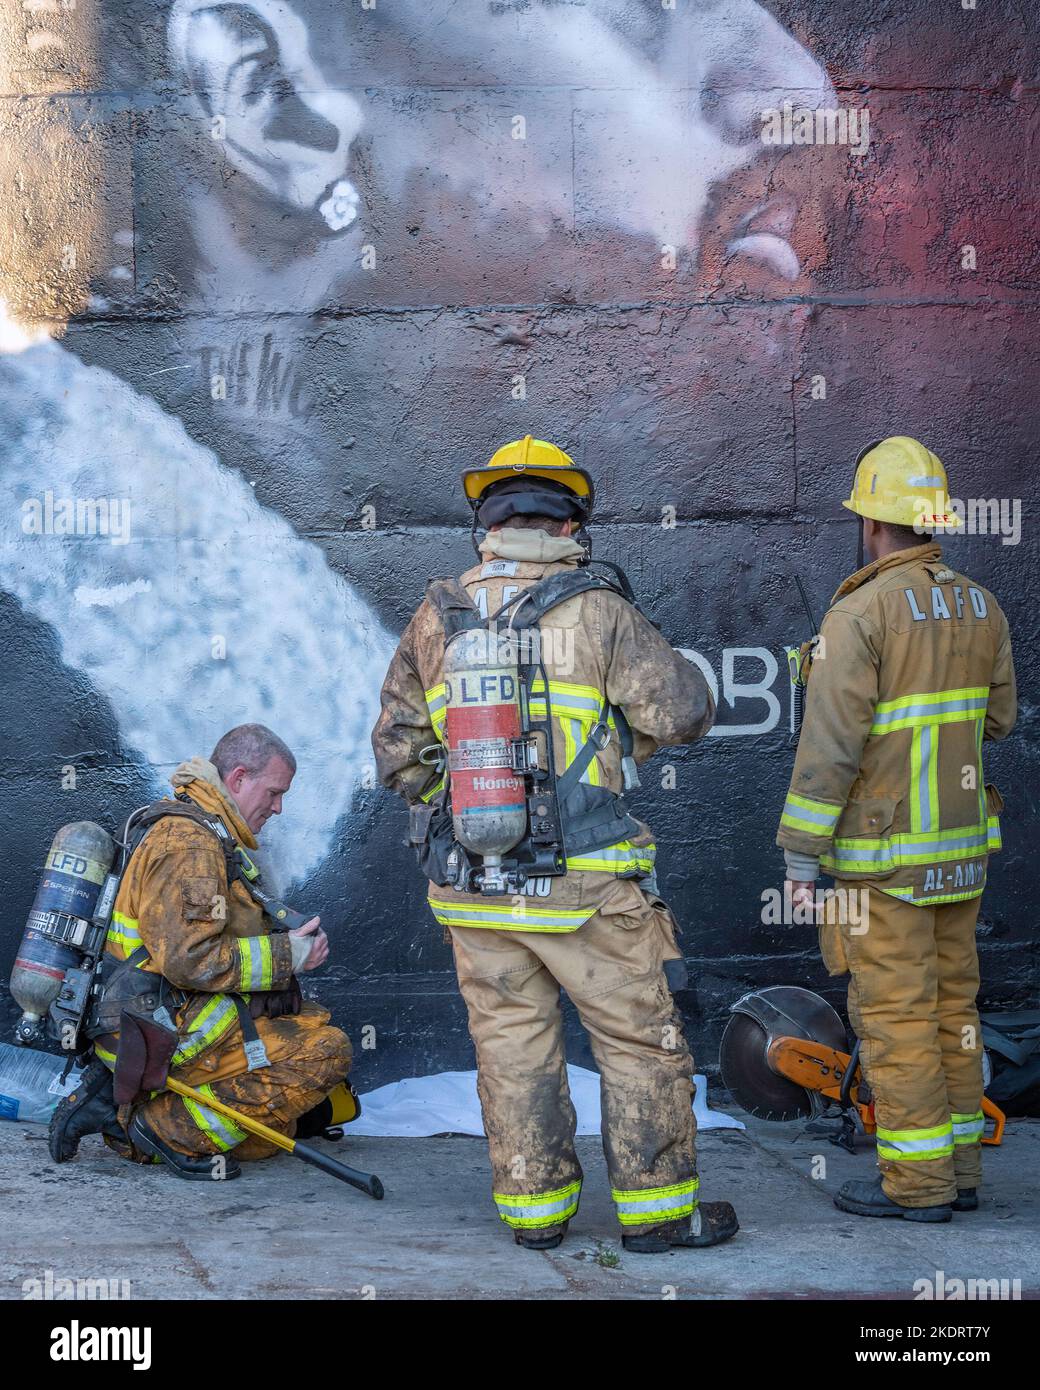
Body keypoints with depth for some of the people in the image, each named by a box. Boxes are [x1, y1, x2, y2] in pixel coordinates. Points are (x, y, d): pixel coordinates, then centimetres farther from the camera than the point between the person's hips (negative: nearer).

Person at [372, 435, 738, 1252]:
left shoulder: (436, 620, 5)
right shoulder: (597, 611, -7)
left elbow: (396, 755, 8)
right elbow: (686, 712, -7)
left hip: (471, 880, 4)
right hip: (583, 882, -4)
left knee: (513, 1046, 13)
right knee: (641, 1040, 9)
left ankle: (534, 1206, 19)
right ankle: (657, 1206, 14)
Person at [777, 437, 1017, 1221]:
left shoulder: (861, 612, -17)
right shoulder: (980, 606, 4)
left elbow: (829, 745, -20)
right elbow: (996, 719, 15)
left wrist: (801, 855, -14)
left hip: (883, 854, -7)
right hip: (960, 845, 7)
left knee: (895, 1012, 0)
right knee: (951, 1002, 13)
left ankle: (918, 1181, 4)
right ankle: (959, 1169, 19)